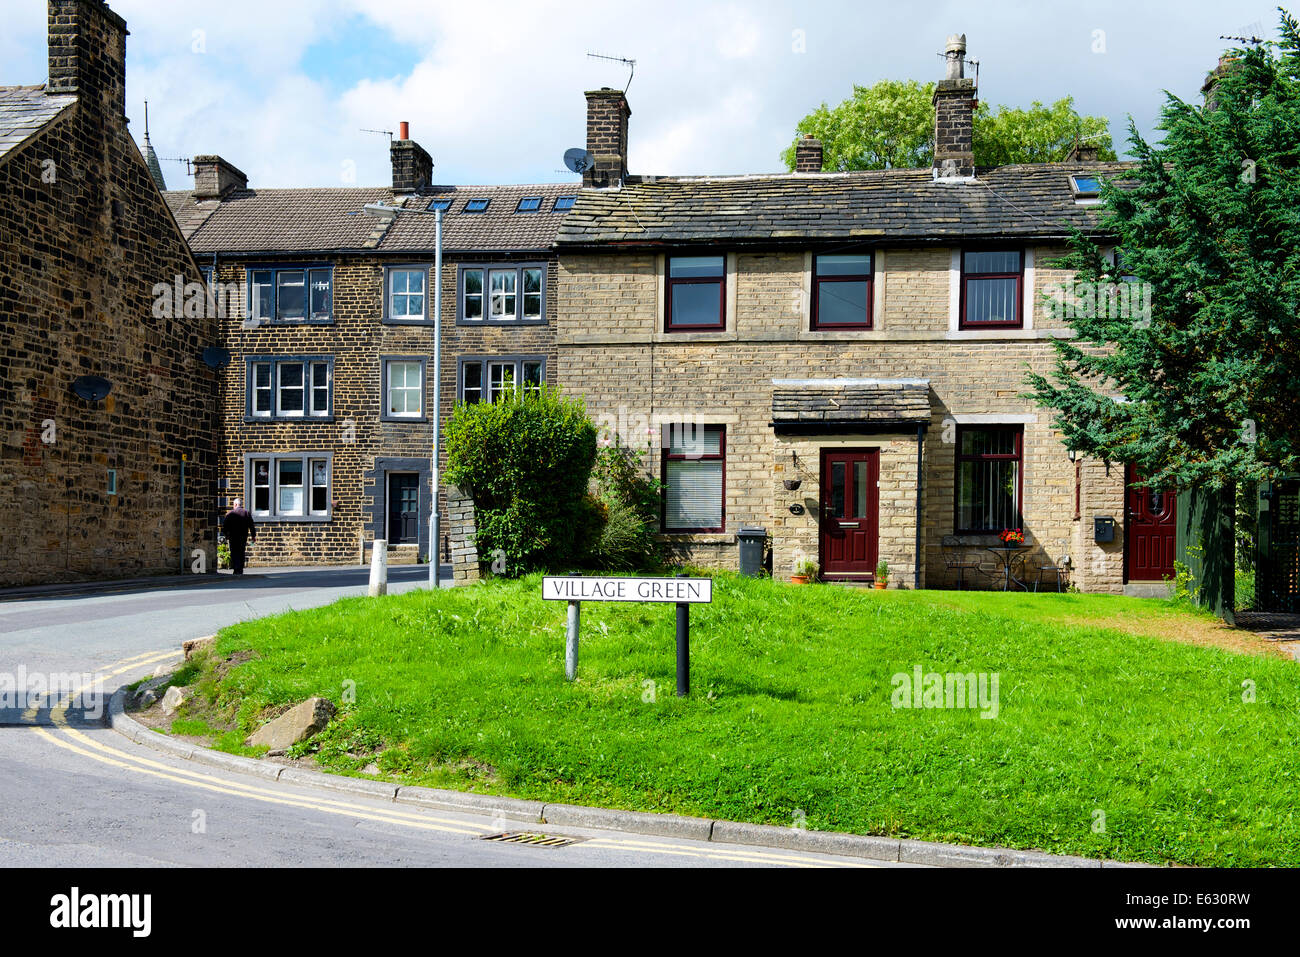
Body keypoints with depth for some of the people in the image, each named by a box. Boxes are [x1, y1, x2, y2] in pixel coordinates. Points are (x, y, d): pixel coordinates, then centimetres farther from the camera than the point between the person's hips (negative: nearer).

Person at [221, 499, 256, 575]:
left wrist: (226, 535, 13)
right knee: (241, 553, 12)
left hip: (233, 537, -3)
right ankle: (240, 570, 13)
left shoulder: (230, 513, -2)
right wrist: (253, 536, 7)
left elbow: (224, 526, 0)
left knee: (234, 553, 0)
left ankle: (237, 569, -13)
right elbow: (251, 526, 2)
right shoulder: (247, 513, 3)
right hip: (243, 537, 3)